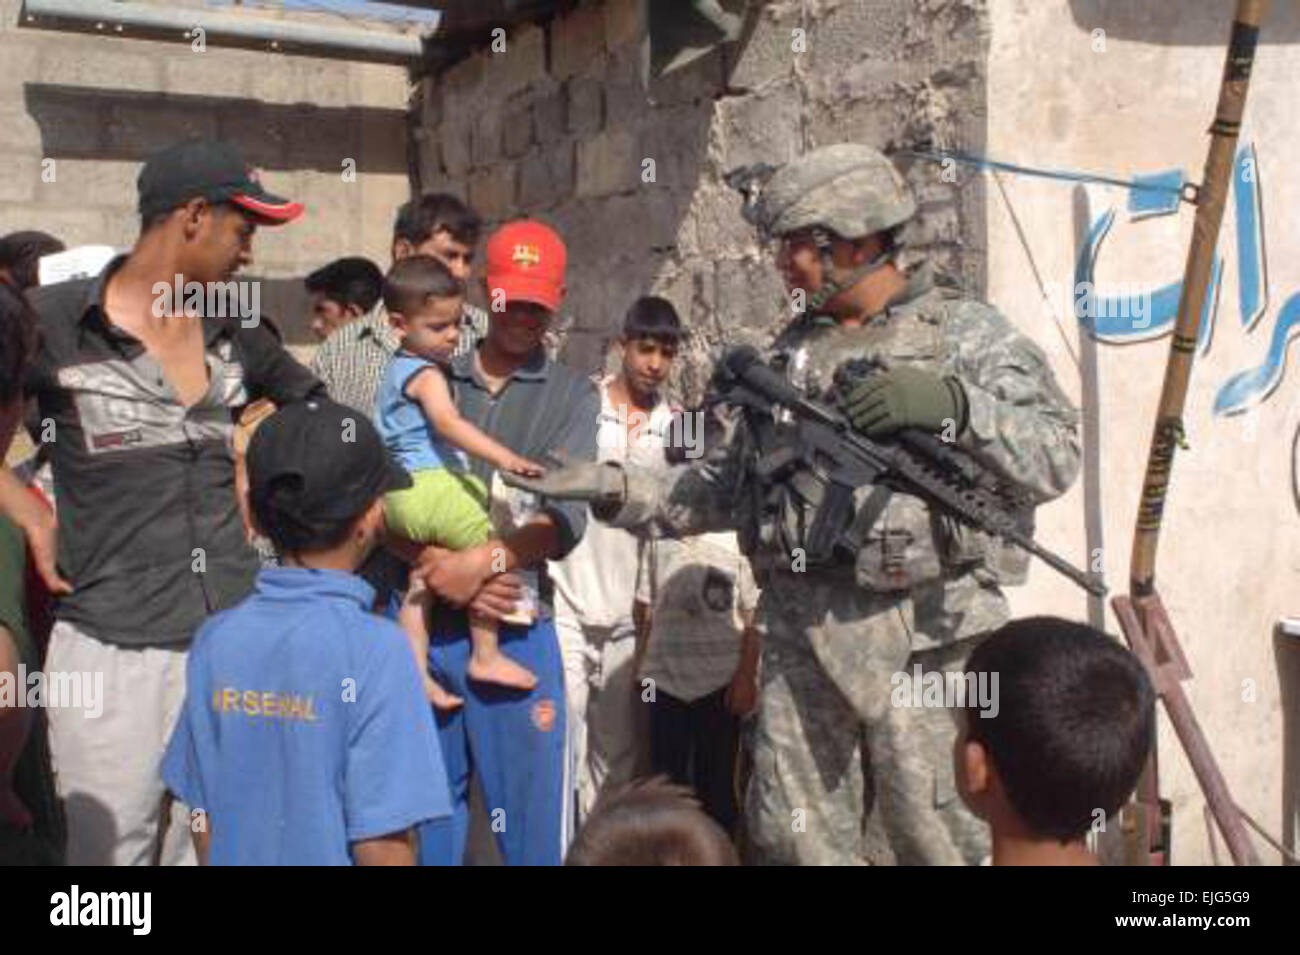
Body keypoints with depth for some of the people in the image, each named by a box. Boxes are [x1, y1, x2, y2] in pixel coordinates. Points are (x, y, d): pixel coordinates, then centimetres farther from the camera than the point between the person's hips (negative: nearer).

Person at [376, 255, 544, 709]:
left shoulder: (398, 368, 20)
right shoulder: (426, 373, -11)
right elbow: (448, 423, -27)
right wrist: (505, 458, -37)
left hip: (401, 491, 10)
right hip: (431, 485, -10)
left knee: (421, 583, 12)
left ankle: (416, 673, 12)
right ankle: (486, 657, 3)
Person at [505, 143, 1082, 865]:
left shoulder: (967, 333, 1)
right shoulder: (789, 353, 15)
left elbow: (1055, 457, -8)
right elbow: (731, 485, 17)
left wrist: (951, 401, -23)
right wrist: (616, 488, 6)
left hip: (925, 630, -4)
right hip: (800, 632, 5)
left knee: (943, 841, 3)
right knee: (792, 841, 11)